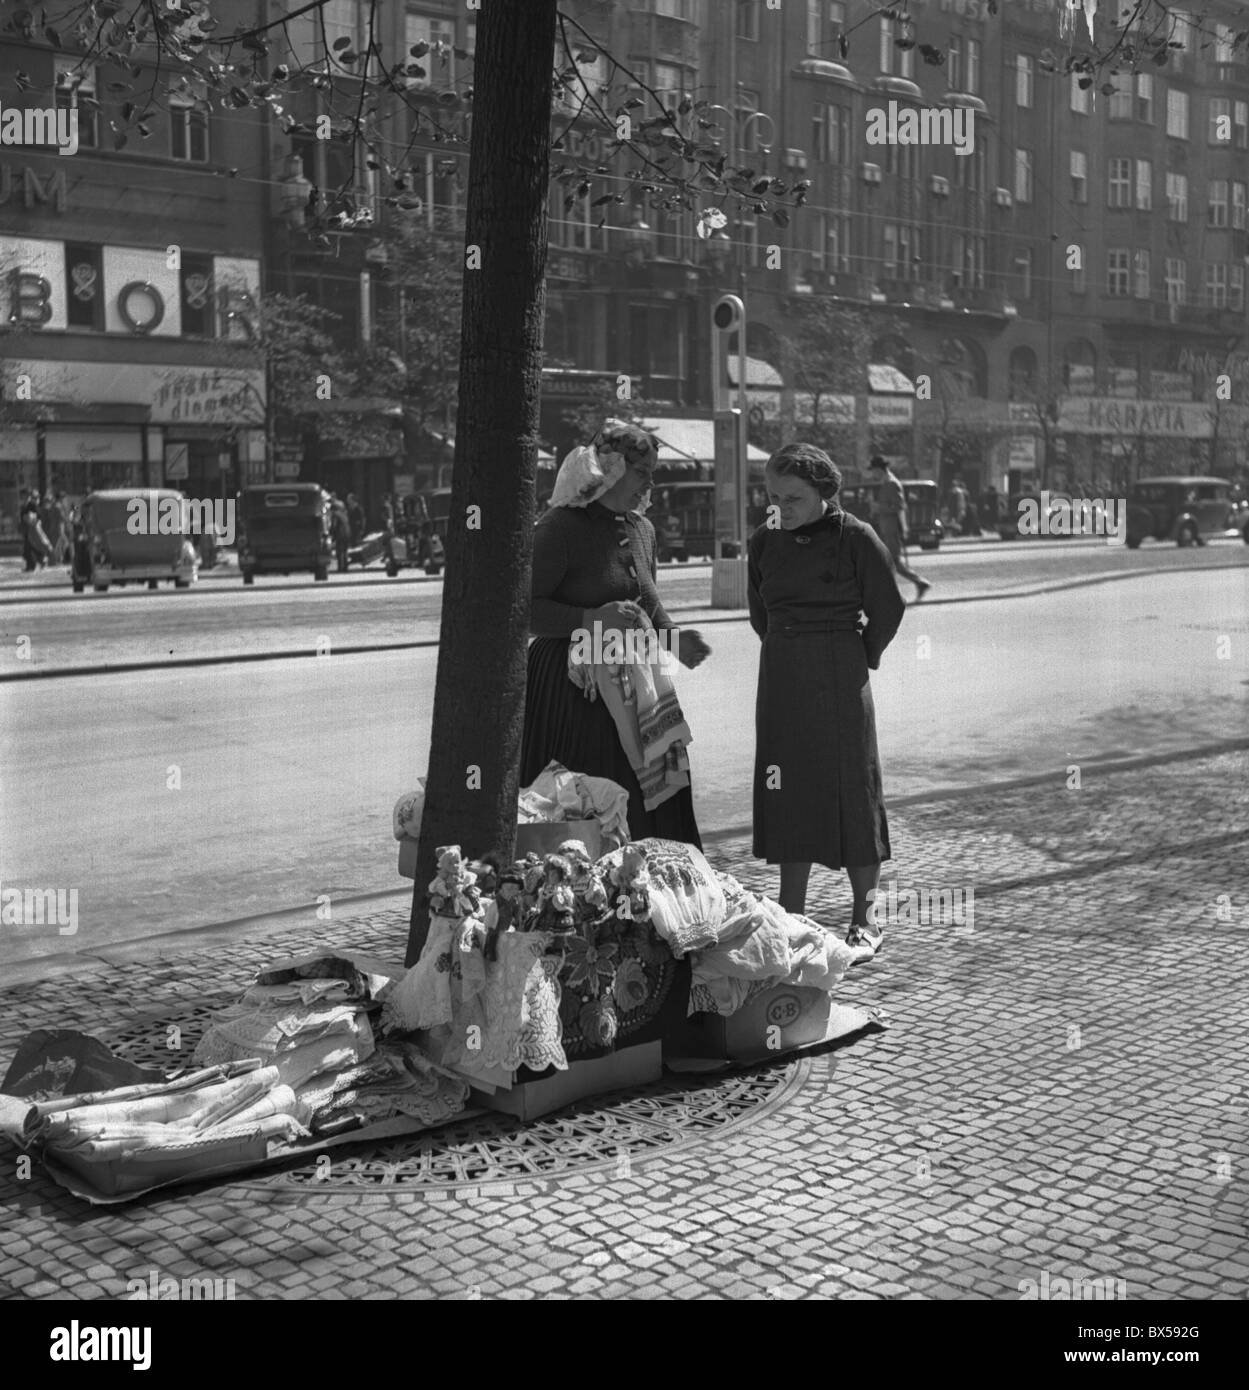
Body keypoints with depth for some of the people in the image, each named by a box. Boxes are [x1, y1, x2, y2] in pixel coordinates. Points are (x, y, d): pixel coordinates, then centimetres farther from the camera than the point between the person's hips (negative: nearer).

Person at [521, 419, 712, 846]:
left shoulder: (642, 529, 15)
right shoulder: (561, 527, -9)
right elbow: (525, 608, -14)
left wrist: (673, 637, 9)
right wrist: (591, 619, -23)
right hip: (570, 689, -7)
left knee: (648, 806, 4)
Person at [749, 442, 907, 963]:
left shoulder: (855, 538, -10)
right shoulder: (764, 542, 4)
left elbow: (888, 609, -1)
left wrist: (863, 659, 5)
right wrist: (787, 656, 15)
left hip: (840, 682, -5)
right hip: (781, 681, 5)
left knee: (851, 791, 1)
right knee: (787, 793, 8)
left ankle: (864, 920, 12)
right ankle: (790, 916, 17)